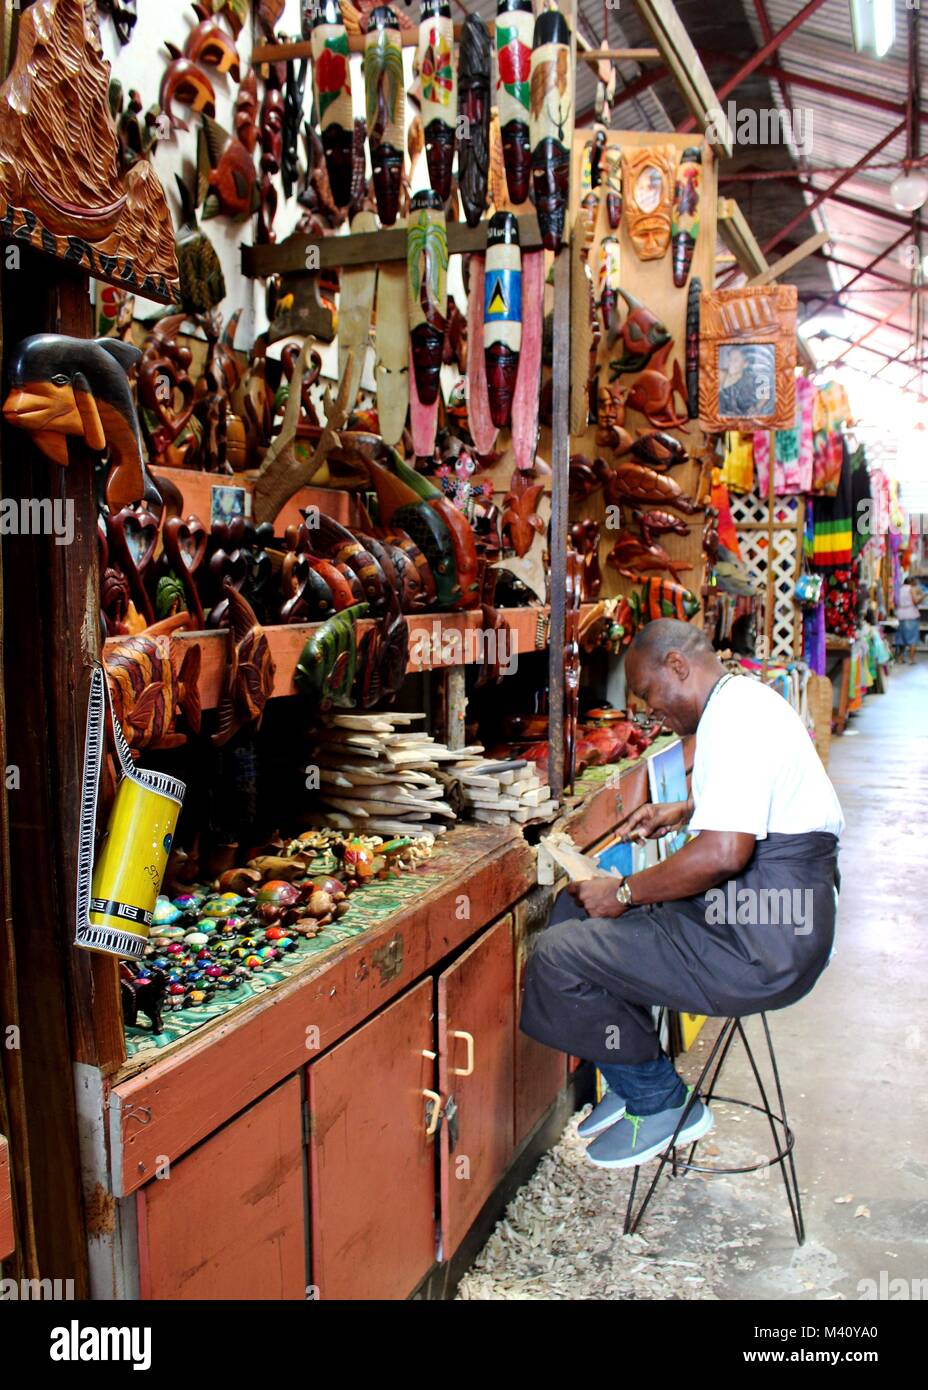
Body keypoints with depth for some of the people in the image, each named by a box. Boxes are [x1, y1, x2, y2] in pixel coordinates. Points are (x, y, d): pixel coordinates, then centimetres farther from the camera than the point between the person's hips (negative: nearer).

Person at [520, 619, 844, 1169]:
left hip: (761, 953, -11)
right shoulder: (745, 698, 14)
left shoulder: (735, 718, -20)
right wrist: (680, 812, 21)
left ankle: (659, 1103, 7)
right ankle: (635, 1080, 21)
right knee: (577, 907, 14)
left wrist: (624, 892, -18)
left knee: (559, 956, -15)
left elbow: (724, 853, -30)